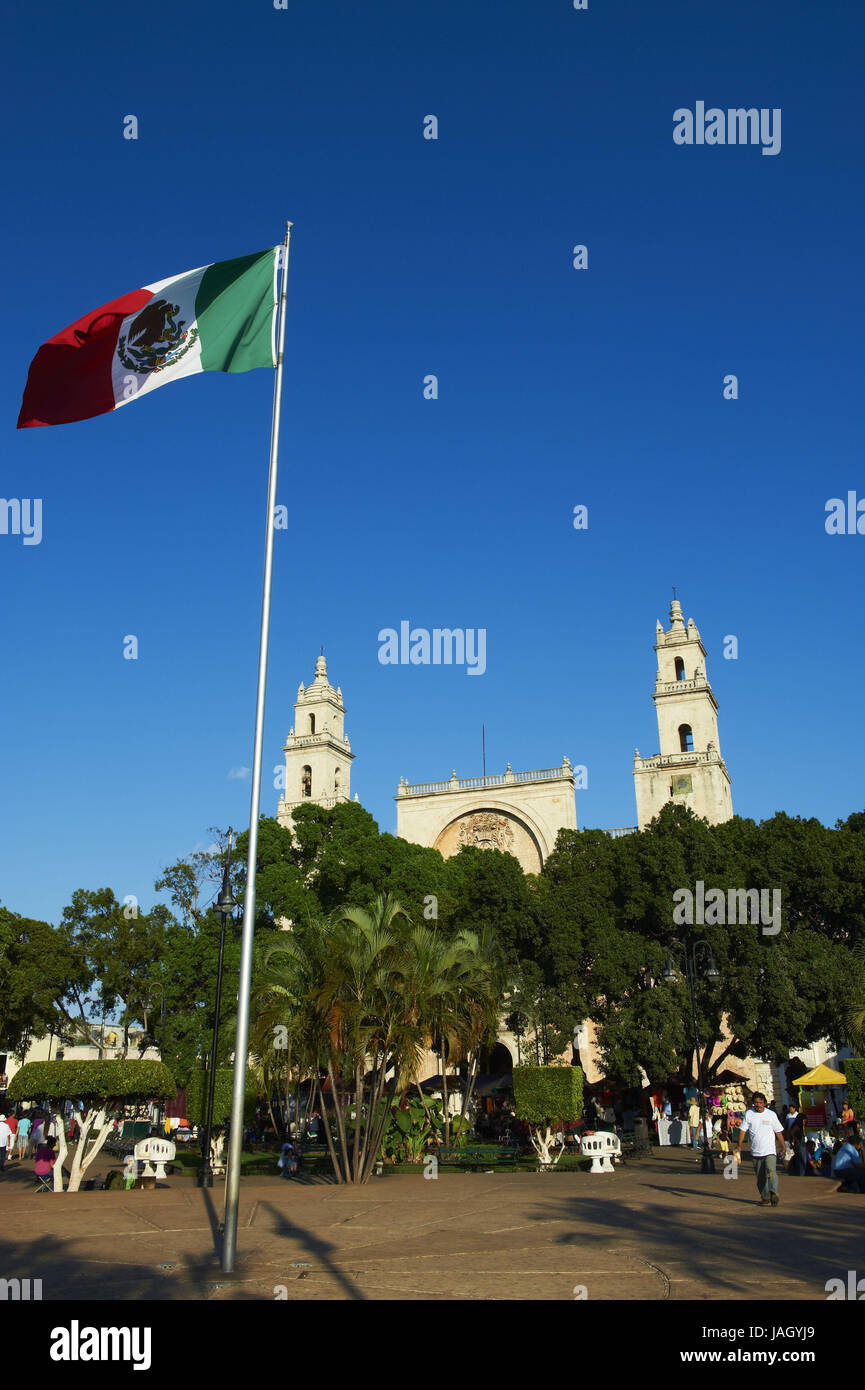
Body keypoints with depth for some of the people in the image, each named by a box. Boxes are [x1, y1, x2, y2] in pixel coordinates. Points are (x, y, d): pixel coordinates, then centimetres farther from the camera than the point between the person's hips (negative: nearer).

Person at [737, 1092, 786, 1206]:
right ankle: (765, 1198, 15)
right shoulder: (749, 1114, 6)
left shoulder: (771, 1114, 3)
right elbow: (742, 1130, 6)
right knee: (760, 1177, 6)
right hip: (756, 1152, 2)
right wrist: (739, 1147, -1)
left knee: (771, 1171, -23)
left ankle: (773, 1192, -29)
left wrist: (783, 1148, 6)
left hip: (770, 1150, -2)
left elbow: (778, 1132, 9)